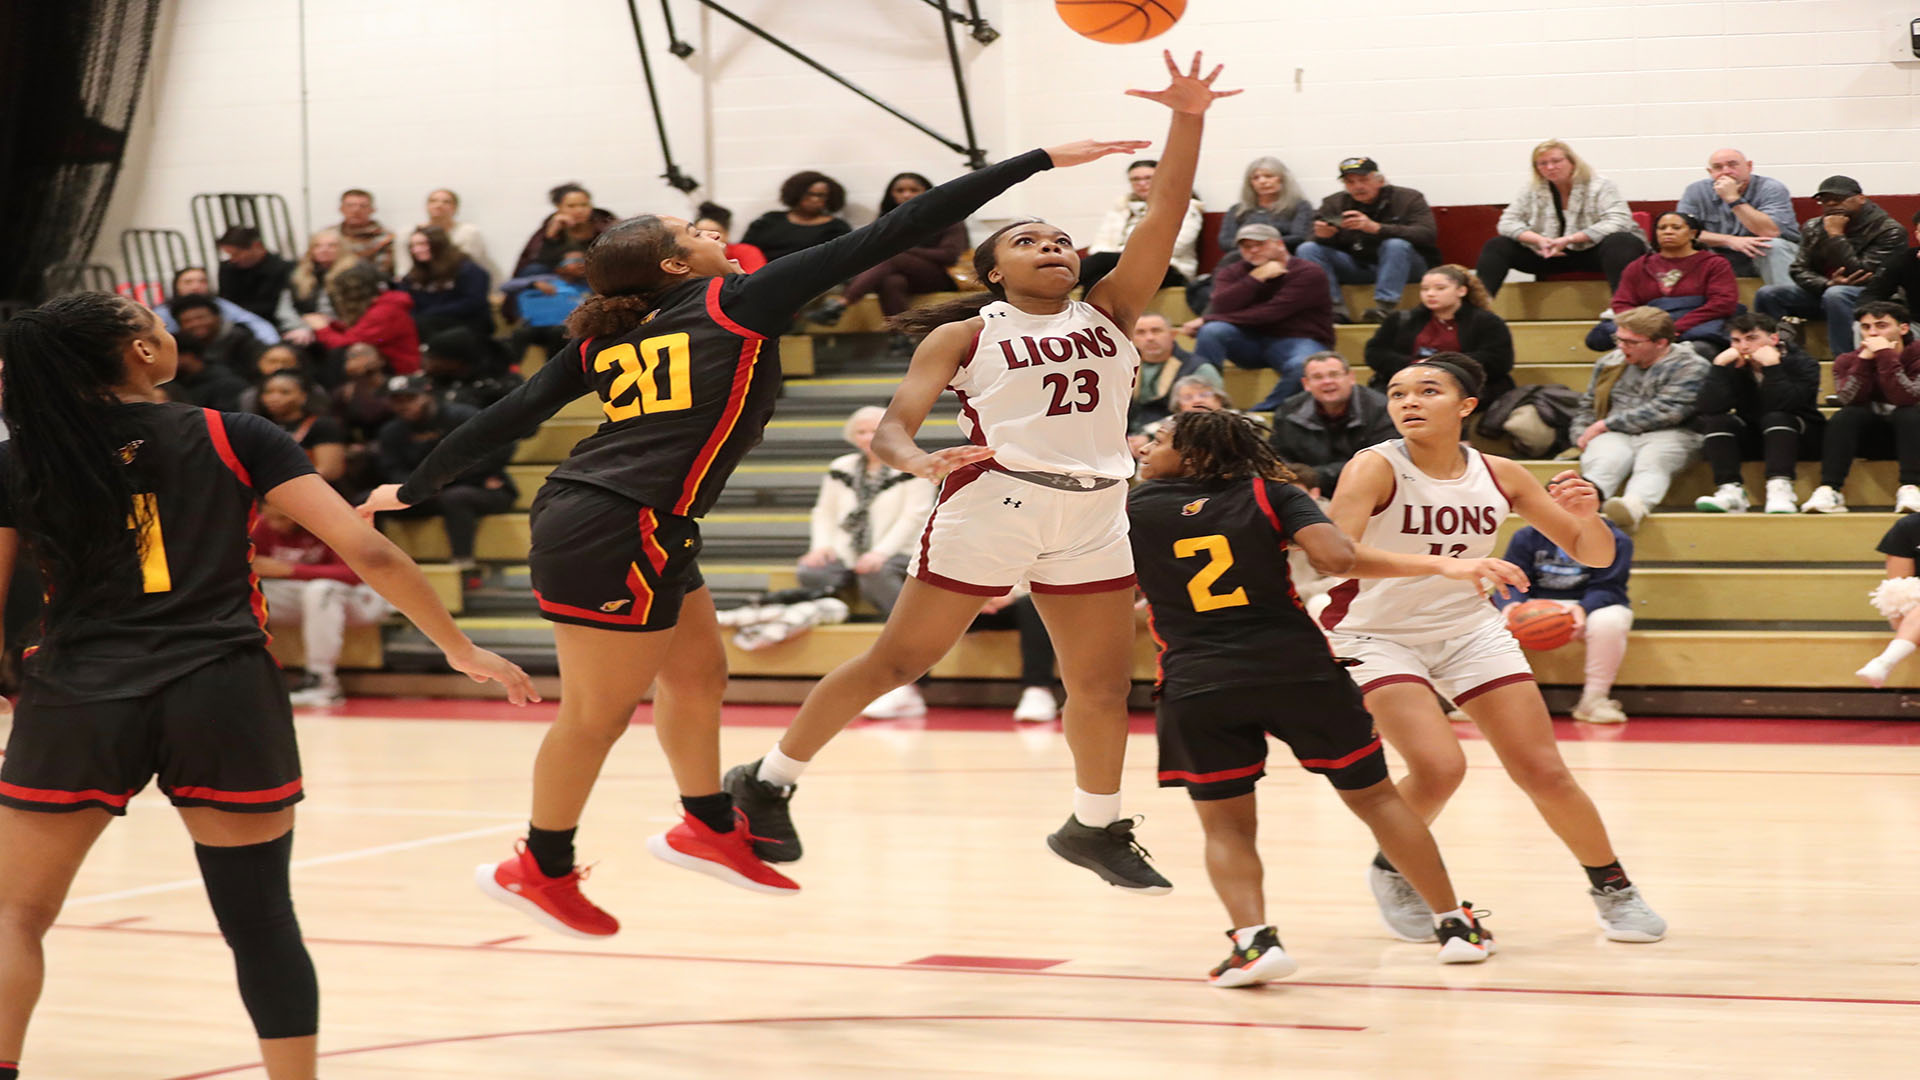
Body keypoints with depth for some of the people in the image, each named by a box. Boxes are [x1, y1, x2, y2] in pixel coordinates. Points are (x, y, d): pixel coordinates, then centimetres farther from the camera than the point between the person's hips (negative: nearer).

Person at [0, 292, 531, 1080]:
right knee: (260, 920, 11)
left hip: (77, 705, 0)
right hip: (225, 703, 0)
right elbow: (366, 551, 0)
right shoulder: (232, 439, 3)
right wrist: (460, 649, 10)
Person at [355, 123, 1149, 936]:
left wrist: (417, 487, 22)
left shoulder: (602, 339, 13)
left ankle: (710, 828, 30)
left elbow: (513, 412, 11)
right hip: (615, 538, -8)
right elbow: (885, 238, -6)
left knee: (697, 670, 20)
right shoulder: (739, 302, -4)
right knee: (598, 711, 3)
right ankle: (541, 870, 14)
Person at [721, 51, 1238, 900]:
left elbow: (1164, 218, 2)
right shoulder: (966, 335, 3)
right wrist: (916, 461, -30)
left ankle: (1095, 827, 25)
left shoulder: (1108, 313, 12)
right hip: (992, 504, -4)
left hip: (1094, 517, 4)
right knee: (897, 661, 2)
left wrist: (1187, 121, -11)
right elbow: (891, 428, -6)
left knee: (1103, 684, 5)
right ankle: (766, 782, 13)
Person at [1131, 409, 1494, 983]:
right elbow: (1337, 556, -7)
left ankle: (1253, 937, -13)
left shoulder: (1132, 509, 6)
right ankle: (1455, 924, 20)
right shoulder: (1268, 493, 6)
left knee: (1225, 824, 12)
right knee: (1374, 796, 15)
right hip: (1299, 670, 1)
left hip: (1197, 685, -1)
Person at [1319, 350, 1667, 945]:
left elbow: (1595, 555, 1)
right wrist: (1443, 565, -47)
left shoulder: (1500, 476, -5)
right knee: (1439, 766, -22)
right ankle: (1392, 872, 7)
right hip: (1378, 635, -4)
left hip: (1470, 630, 4)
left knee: (1543, 772, -1)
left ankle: (1613, 888, 21)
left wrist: (1587, 515, -24)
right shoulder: (1375, 468, -19)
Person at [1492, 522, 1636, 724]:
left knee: (1608, 622, -39)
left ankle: (1594, 699, -25)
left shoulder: (1614, 539, -4)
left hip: (1591, 605, -2)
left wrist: (1584, 608, -35)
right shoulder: (1526, 537, 3)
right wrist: (1509, 604, -28)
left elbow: (1606, 588, -12)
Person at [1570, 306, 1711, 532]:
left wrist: (1605, 424, -8)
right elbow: (1587, 406, 32)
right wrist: (1583, 436, 9)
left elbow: (1666, 411, -12)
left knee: (1652, 462, -38)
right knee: (1604, 462, -32)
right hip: (1616, 437, 3)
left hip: (1668, 436, -3)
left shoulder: (1690, 367, -1)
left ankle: (1634, 505, -70)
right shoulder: (1609, 363, 21)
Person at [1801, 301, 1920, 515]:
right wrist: (1864, 359, -27)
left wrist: (1885, 355, -31)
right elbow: (1849, 401, -22)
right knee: (1845, 416, -27)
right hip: (1868, 438, 2)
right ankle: (1829, 491, -37)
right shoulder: (1847, 361, -3)